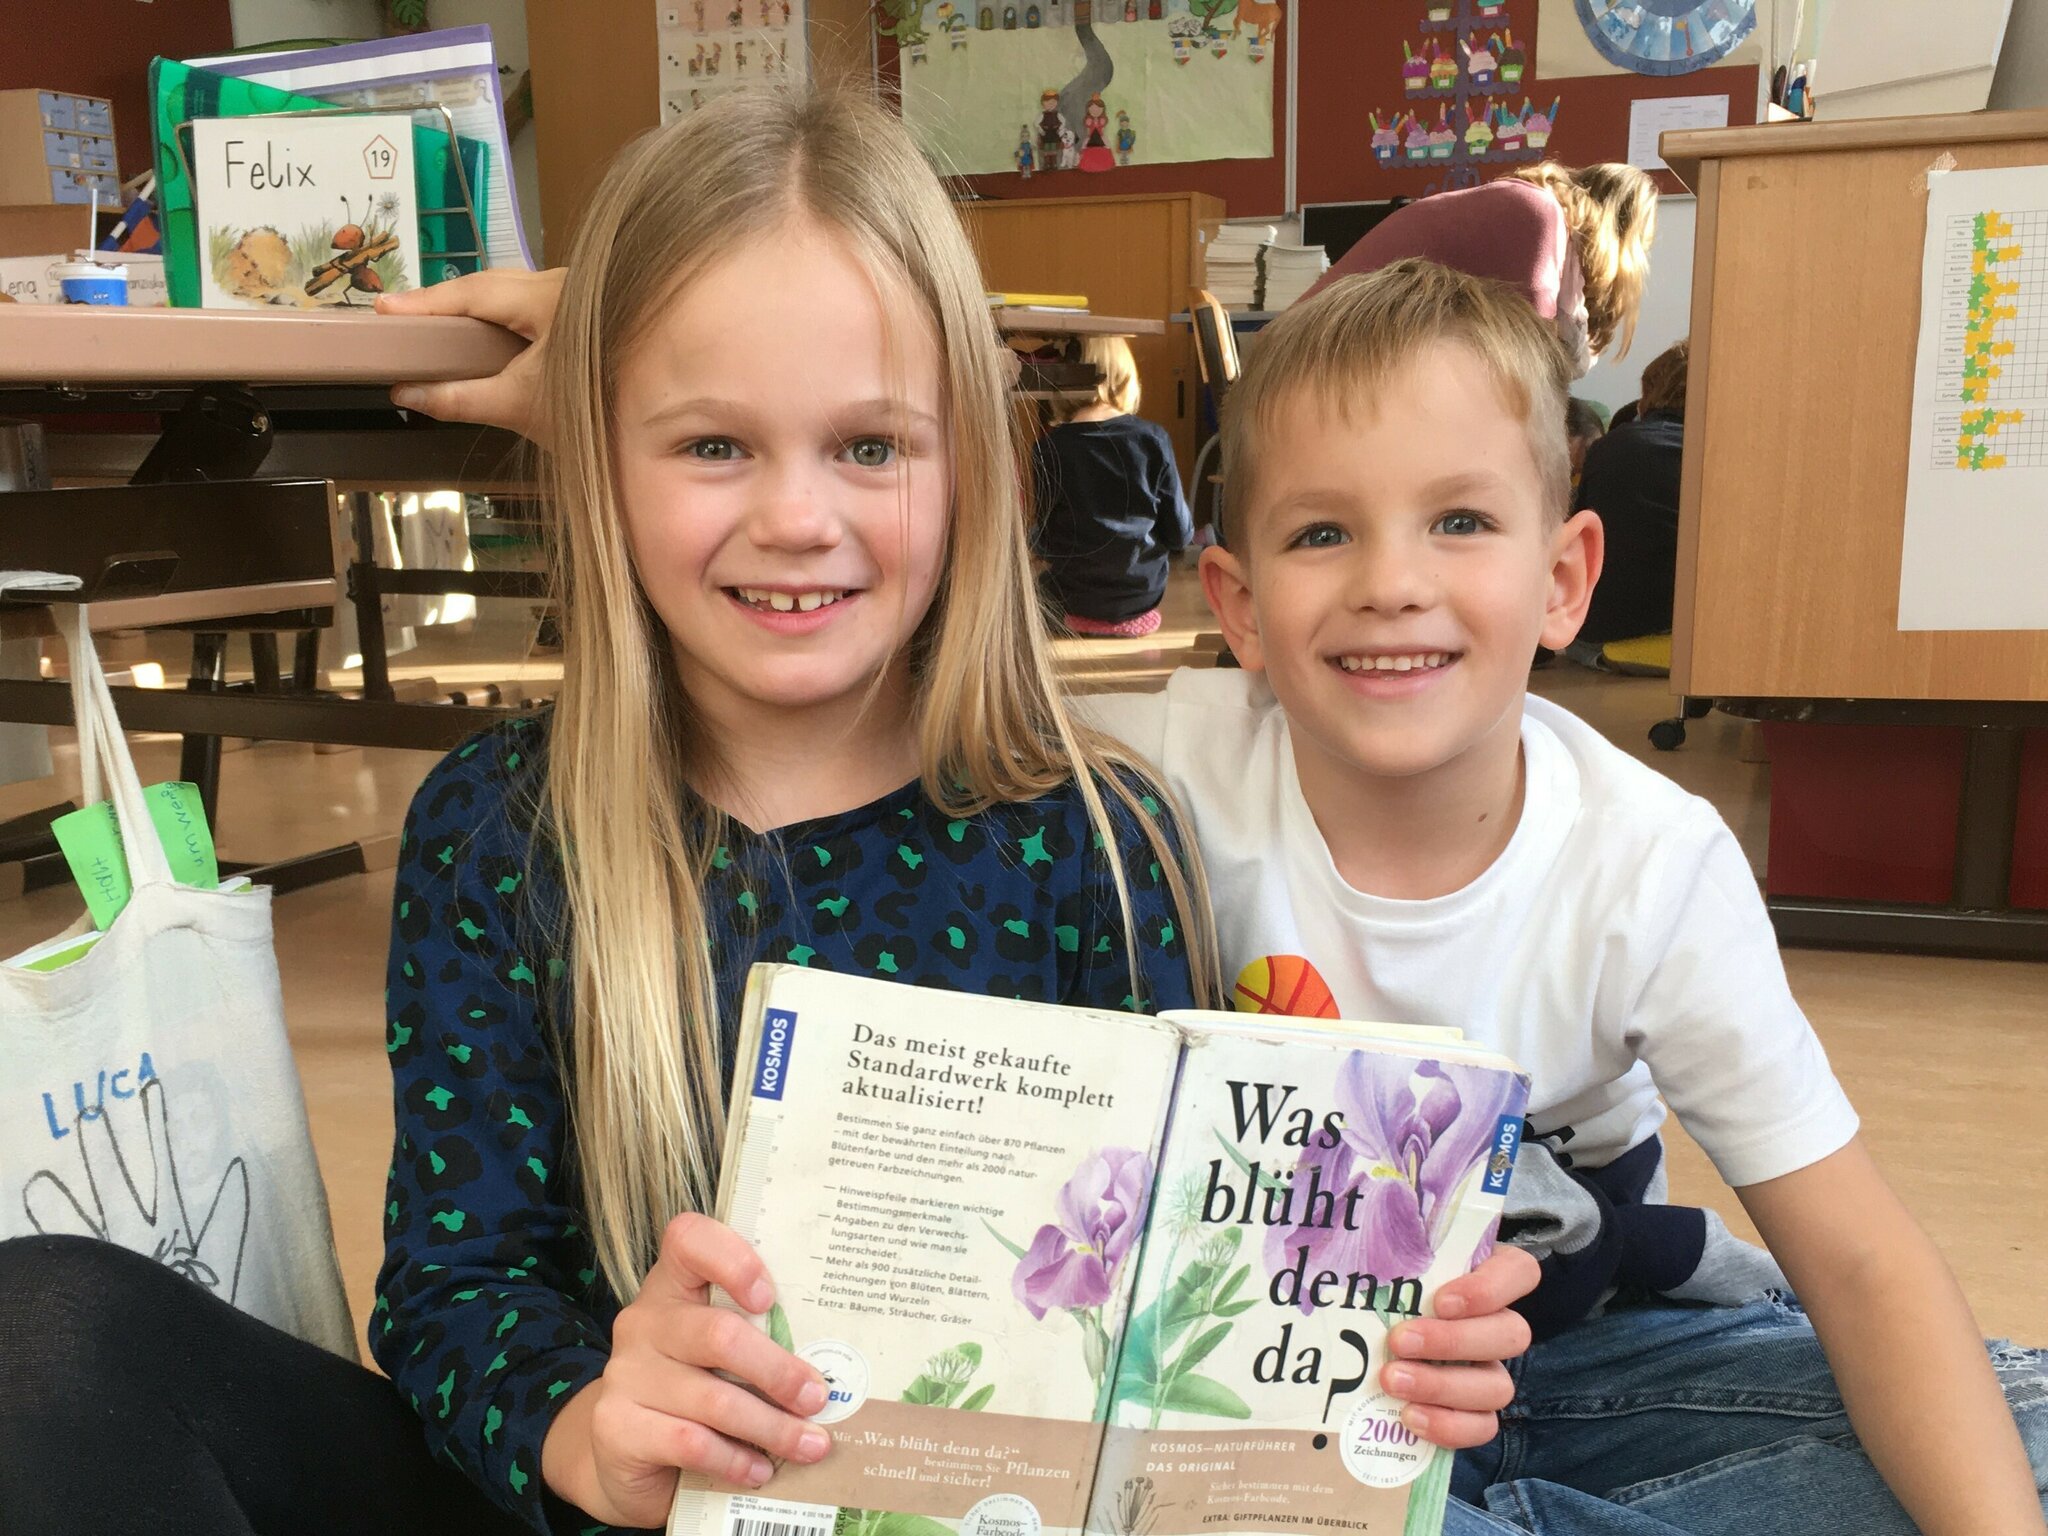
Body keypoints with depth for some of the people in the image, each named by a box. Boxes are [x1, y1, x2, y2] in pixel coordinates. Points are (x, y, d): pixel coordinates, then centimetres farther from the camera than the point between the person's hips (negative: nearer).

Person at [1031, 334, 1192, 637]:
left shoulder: (1049, 449, -12)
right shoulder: (1153, 439, -9)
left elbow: (1044, 542, -1)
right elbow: (1180, 535, -3)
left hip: (1075, 602, -3)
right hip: (1143, 597, 3)